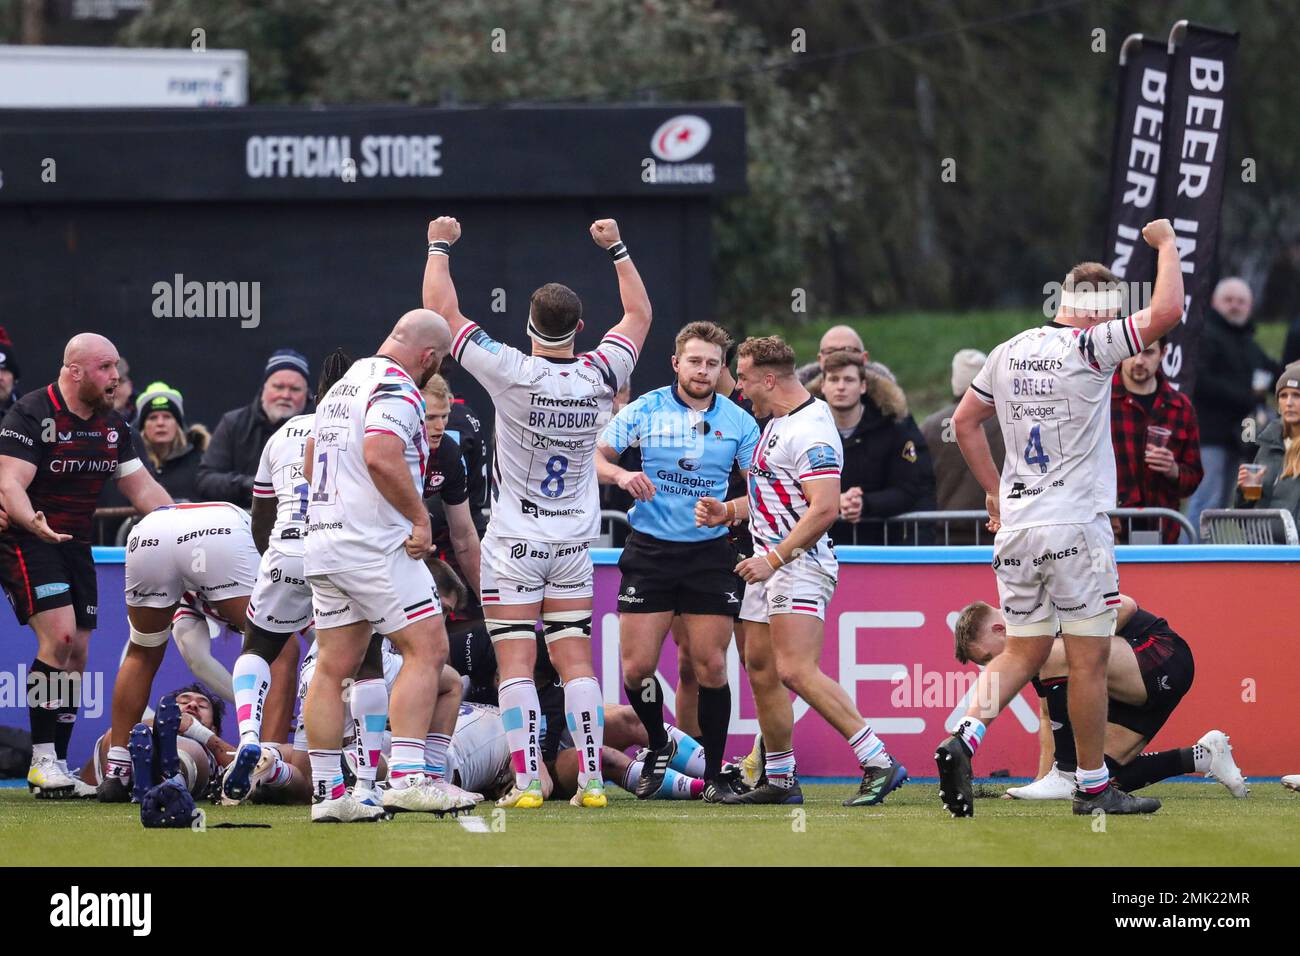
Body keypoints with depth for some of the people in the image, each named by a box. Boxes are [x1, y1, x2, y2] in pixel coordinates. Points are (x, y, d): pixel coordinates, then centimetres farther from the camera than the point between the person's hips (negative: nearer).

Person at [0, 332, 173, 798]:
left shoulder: (113, 425, 7)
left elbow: (143, 489, 13)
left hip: (74, 543, 8)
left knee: (76, 653, 2)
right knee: (59, 635, -21)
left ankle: (58, 766, 7)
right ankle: (41, 759, -16)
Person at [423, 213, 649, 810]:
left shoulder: (513, 374, -17)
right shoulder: (600, 376, -7)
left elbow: (441, 311, -10)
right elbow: (639, 314, 13)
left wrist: (440, 246, 3)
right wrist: (616, 249, 22)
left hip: (514, 540, -4)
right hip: (574, 542, 4)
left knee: (516, 663, -5)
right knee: (575, 660, 5)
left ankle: (526, 780, -13)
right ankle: (591, 779, -2)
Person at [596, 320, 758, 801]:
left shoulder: (737, 421, 4)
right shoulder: (645, 410, 0)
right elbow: (593, 455, 1)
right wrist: (620, 474, -19)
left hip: (711, 552, 0)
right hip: (649, 549, 0)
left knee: (710, 666, -3)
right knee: (636, 667, -4)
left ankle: (713, 773, 6)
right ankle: (658, 747, 22)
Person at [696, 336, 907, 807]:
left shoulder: (811, 431, -17)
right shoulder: (777, 423, 16)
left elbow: (824, 508, -25)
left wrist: (774, 558, -24)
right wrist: (727, 511, 15)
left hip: (800, 563, -11)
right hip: (770, 564, 11)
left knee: (797, 670, -21)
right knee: (761, 670, 10)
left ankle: (879, 763, -22)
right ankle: (780, 781, 18)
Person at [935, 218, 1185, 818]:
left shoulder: (1009, 353, 10)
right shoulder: (1089, 347, -10)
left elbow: (964, 423, 20)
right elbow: (1166, 311, -16)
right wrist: (1166, 244, -1)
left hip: (1016, 528, 6)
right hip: (1075, 526, -6)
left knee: (1024, 651, 11)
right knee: (1088, 658, 2)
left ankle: (964, 739, -12)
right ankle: (1093, 786, 8)